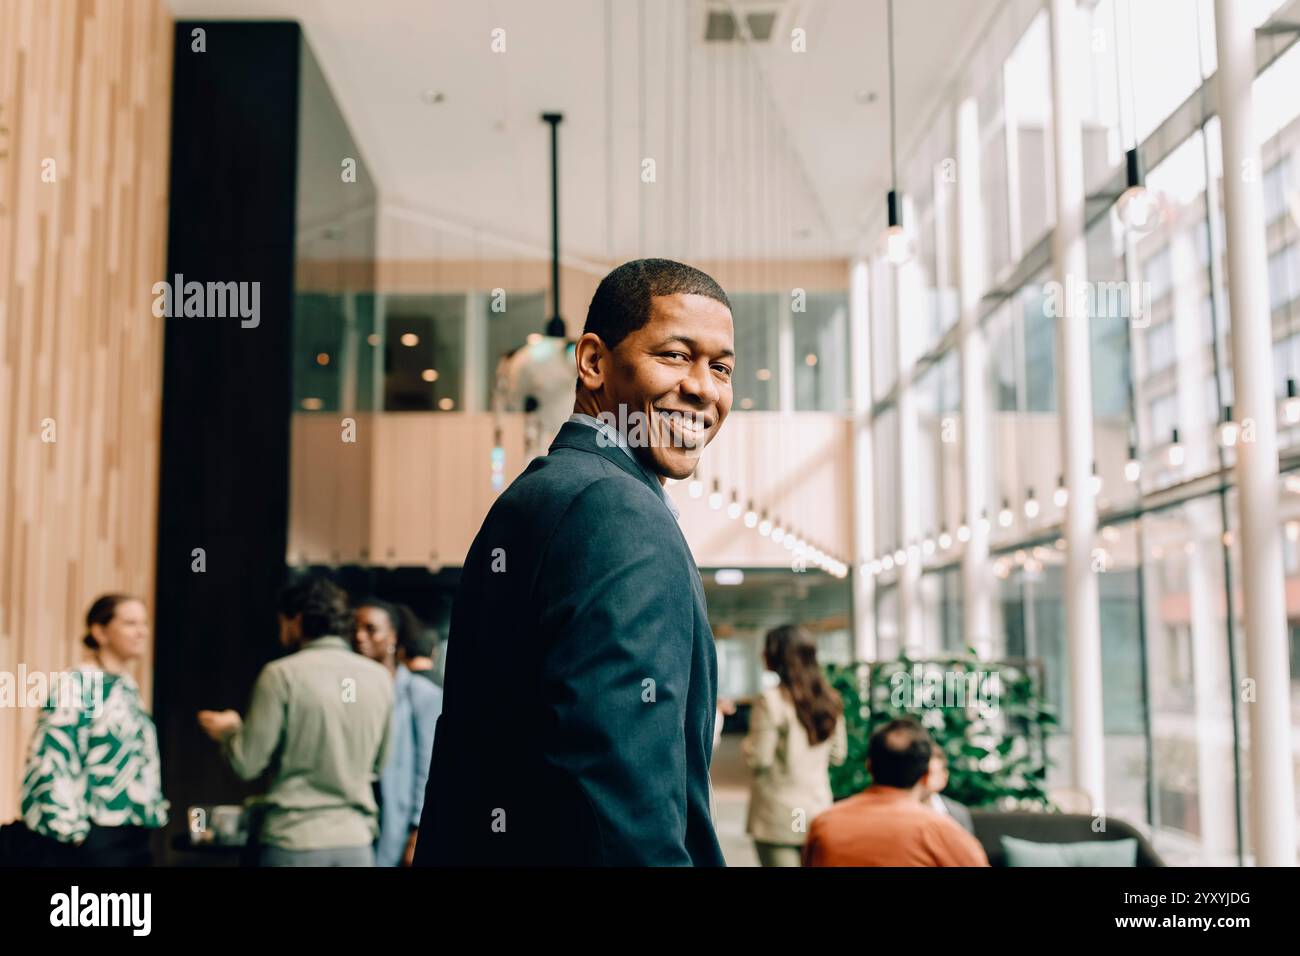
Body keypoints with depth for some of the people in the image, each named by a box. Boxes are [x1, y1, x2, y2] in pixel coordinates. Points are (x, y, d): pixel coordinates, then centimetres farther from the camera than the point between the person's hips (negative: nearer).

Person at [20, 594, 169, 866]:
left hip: (134, 835, 8)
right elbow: (50, 761, -15)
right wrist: (70, 828, -17)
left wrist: (154, 810, 16)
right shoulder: (75, 685, -9)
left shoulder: (129, 690, 14)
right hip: (91, 838, -8)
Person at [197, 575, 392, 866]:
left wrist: (228, 730, 14)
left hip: (294, 842, -3)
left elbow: (247, 763, -6)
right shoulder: (379, 677, 3)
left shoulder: (282, 675, -8)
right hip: (357, 842, 3)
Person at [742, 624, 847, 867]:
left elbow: (759, 760, -13)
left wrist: (746, 745, 6)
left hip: (778, 818, -5)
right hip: (818, 810, 6)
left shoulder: (770, 700, -14)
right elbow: (838, 755, 12)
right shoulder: (830, 700, 4)